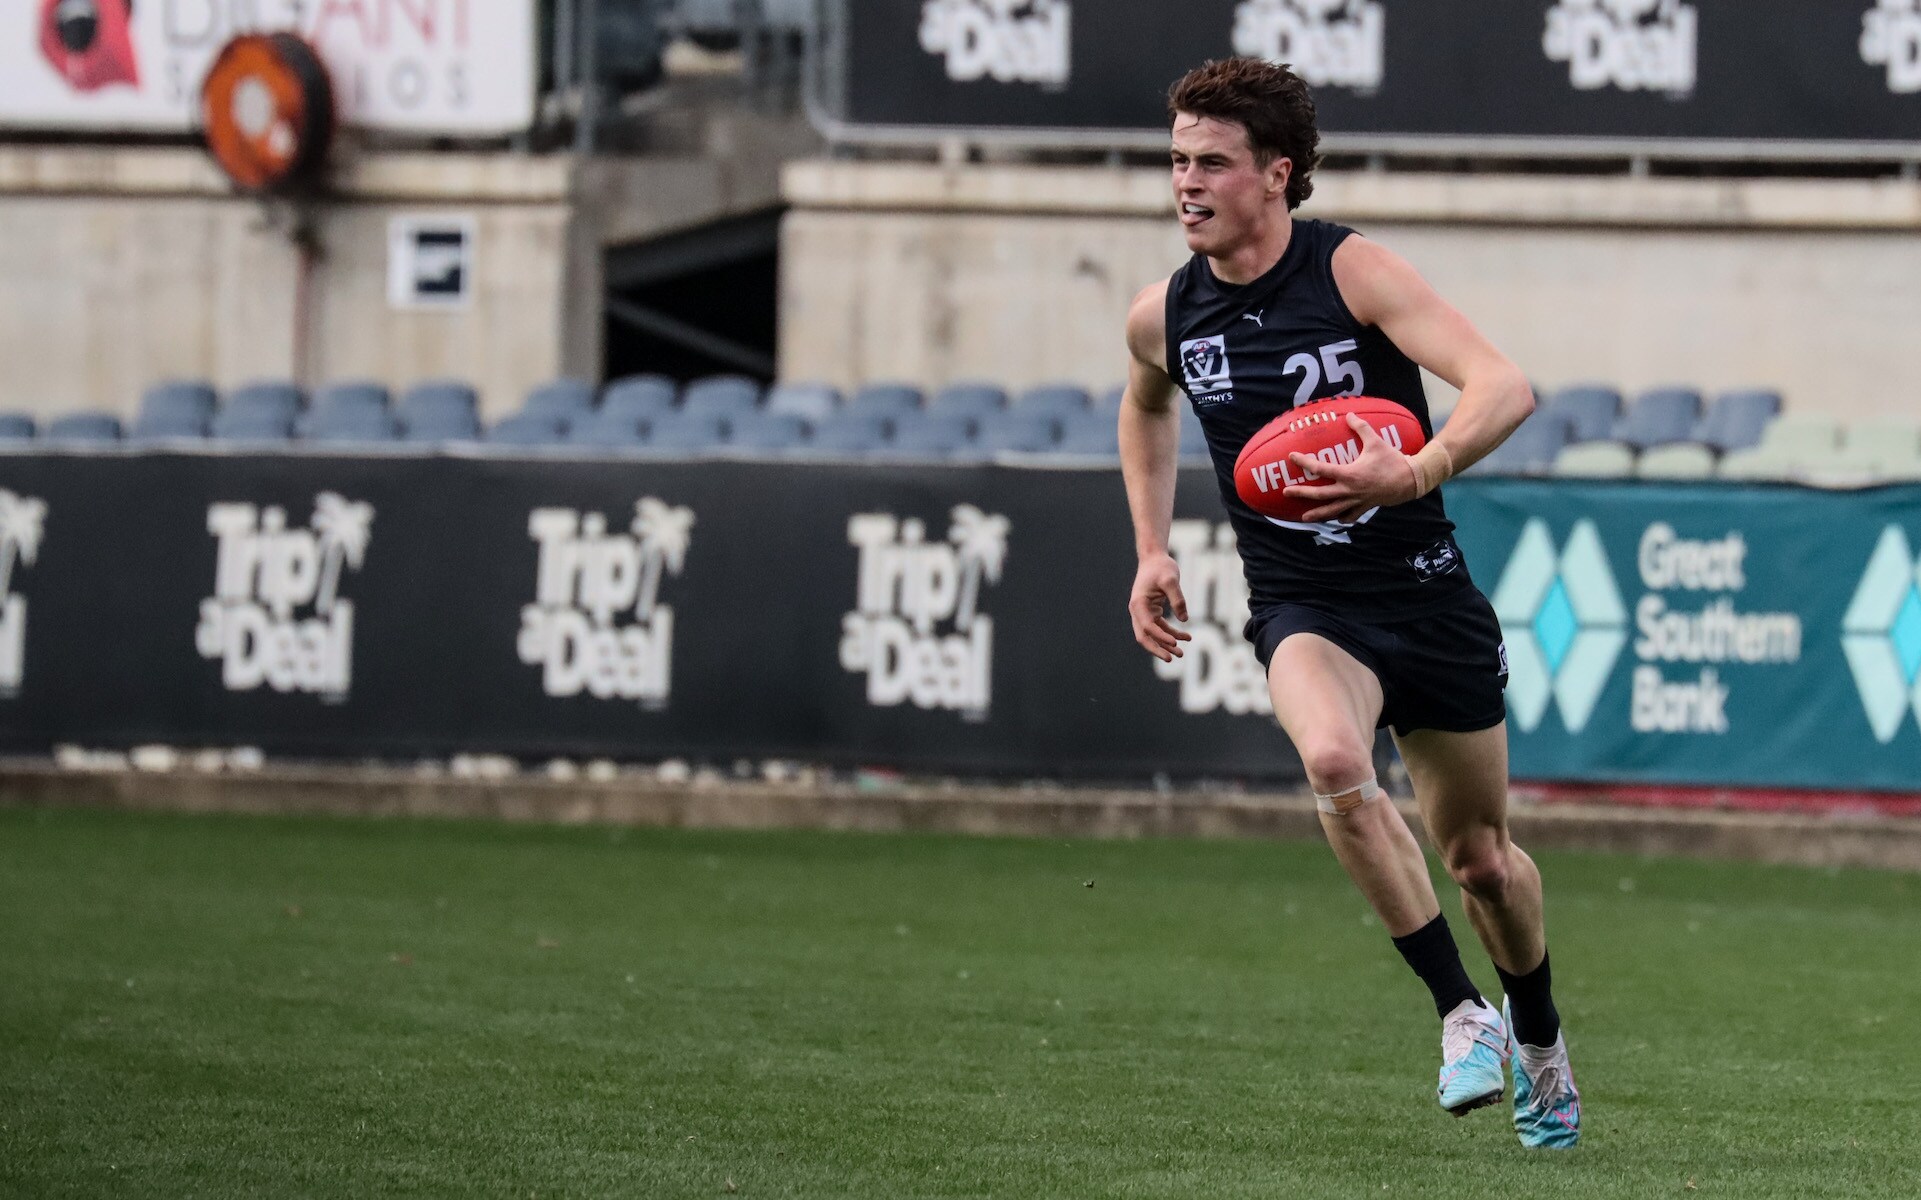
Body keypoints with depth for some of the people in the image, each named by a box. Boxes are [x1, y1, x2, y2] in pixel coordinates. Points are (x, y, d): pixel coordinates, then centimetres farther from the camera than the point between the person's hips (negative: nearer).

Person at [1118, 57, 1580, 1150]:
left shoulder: (1354, 272, -14)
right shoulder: (1164, 318, 0)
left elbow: (1505, 388, -24)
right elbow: (1147, 408, 26)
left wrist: (1413, 474, -40)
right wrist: (1152, 550, 17)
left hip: (1427, 597, -1)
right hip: (1303, 607, 2)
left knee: (1481, 859, 9)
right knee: (1334, 762, -32)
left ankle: (1536, 1032, 41)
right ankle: (1463, 1014, -19)